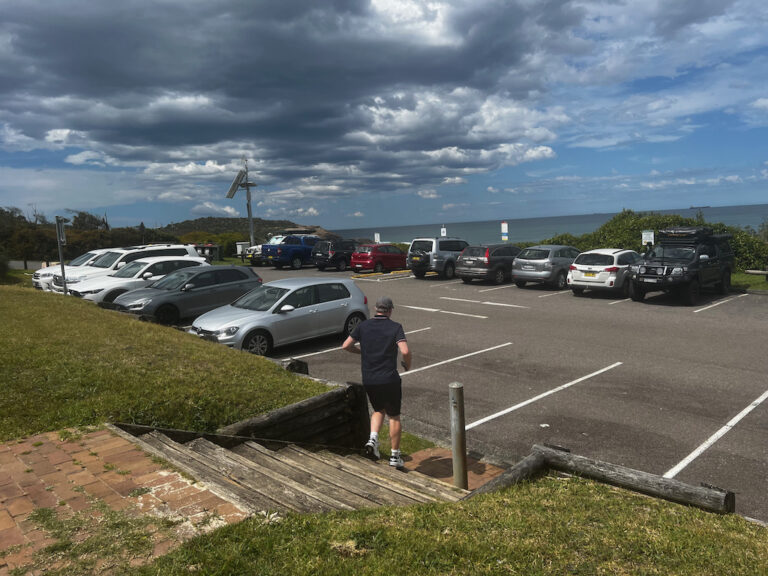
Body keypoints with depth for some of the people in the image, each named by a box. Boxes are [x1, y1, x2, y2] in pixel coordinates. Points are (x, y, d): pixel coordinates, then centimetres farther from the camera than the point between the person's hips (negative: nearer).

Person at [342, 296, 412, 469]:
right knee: (394, 416, 12)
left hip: (368, 380, 3)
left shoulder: (363, 326, 3)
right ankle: (395, 456, 16)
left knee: (378, 410, 25)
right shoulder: (395, 327, -7)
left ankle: (373, 439, 2)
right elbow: (405, 351, -20)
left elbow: (346, 345, 2)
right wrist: (407, 365, 0)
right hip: (389, 379, -3)